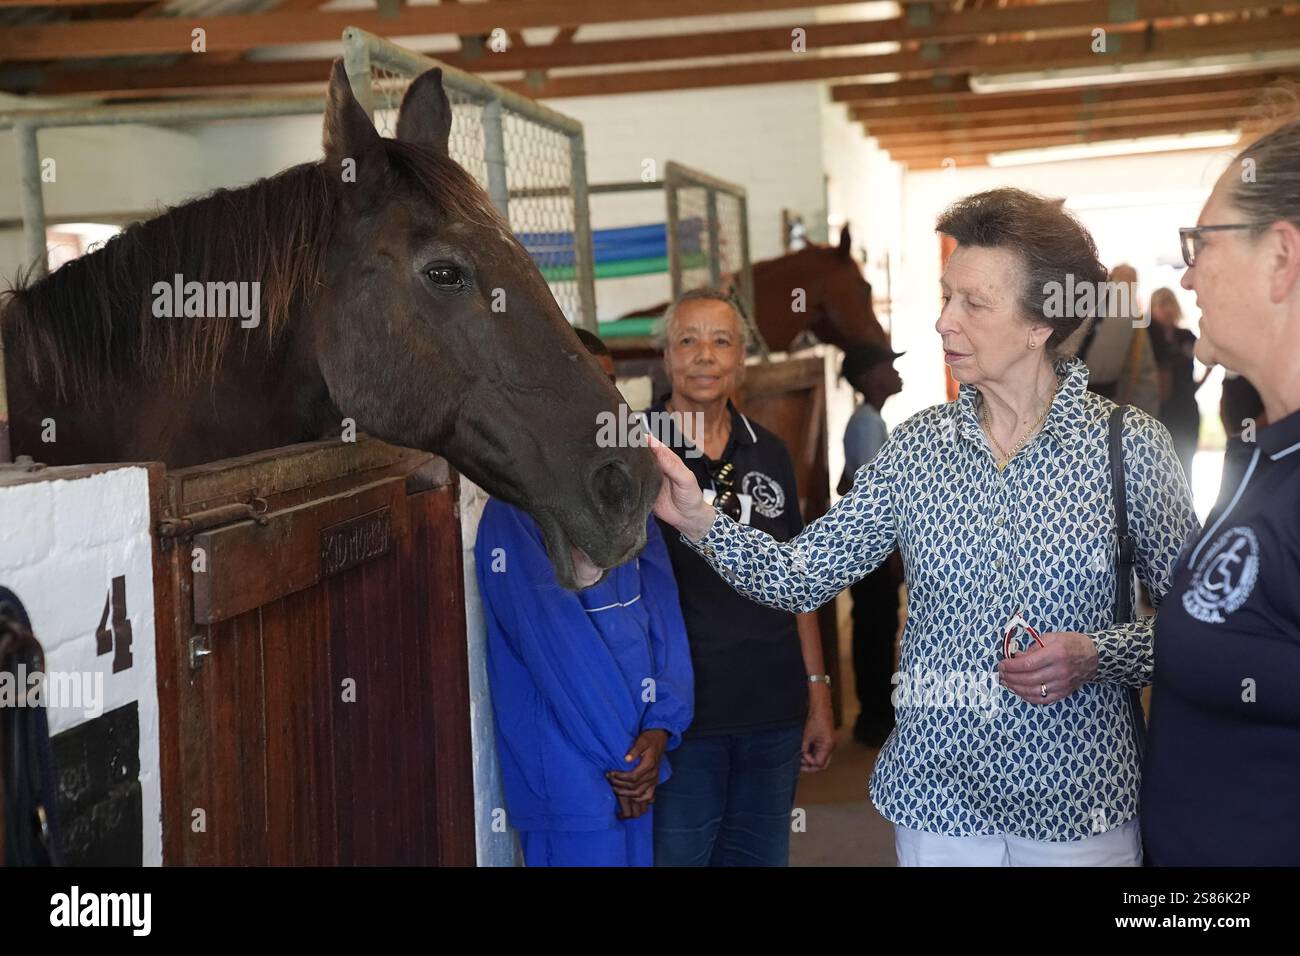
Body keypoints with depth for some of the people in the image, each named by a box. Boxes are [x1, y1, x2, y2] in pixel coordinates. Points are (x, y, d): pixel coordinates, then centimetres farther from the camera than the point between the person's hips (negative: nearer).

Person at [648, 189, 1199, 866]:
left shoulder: (1130, 444, -8)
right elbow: (801, 577, -4)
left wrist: (1095, 655, -19)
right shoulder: (918, 444, 0)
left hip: (1082, 806, -2)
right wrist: (698, 519, -18)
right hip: (935, 802, 3)